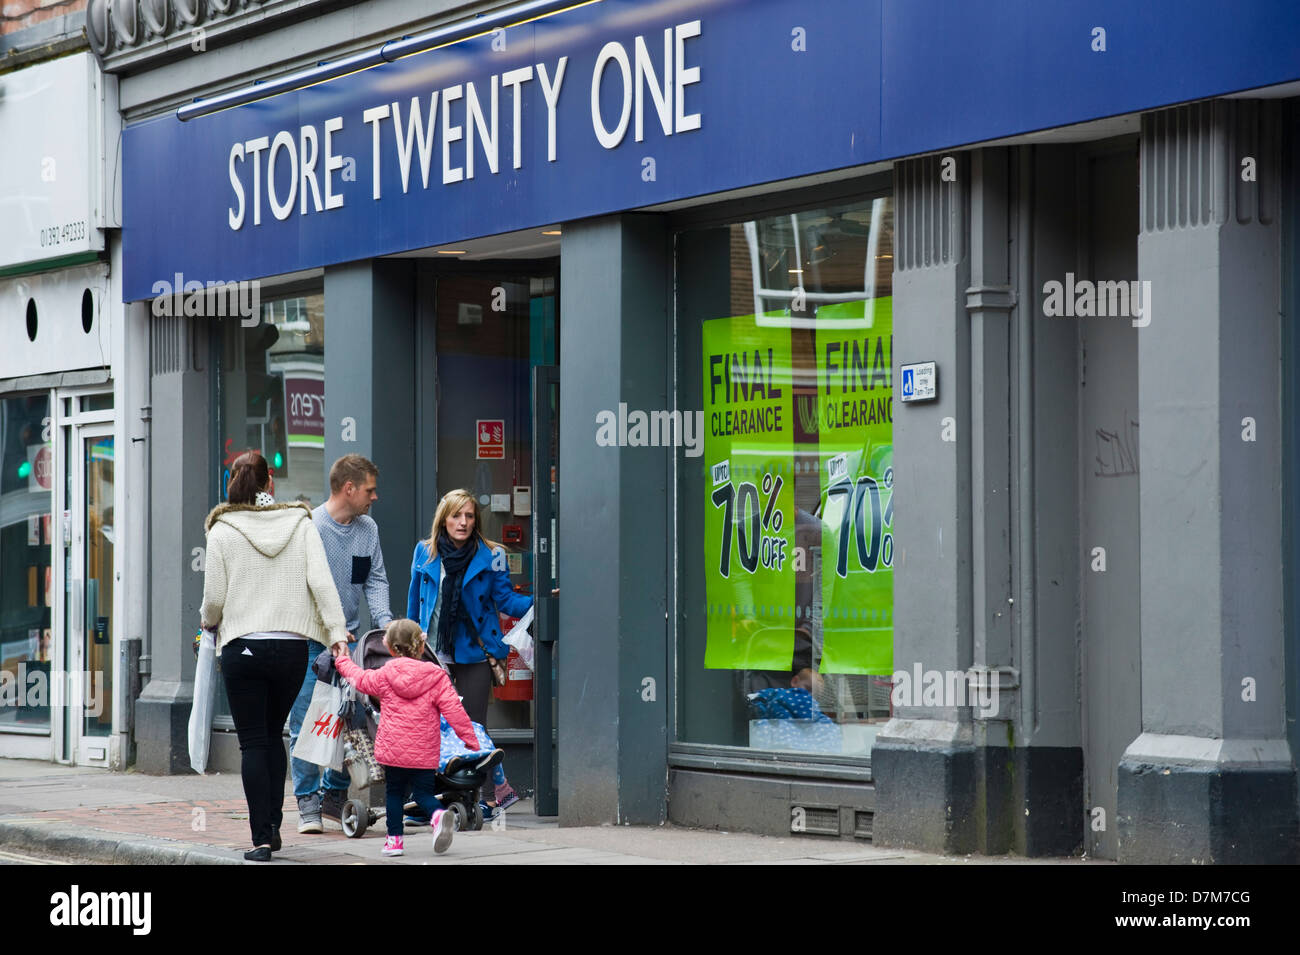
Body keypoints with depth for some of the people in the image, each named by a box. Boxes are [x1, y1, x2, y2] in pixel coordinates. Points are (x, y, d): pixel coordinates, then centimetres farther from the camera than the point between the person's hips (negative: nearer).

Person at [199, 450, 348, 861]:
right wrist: (337, 634, -7)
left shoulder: (223, 531, -3)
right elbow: (321, 583, -7)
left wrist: (209, 624, 19)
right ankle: (273, 823, 14)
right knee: (274, 734, 19)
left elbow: (214, 598, -2)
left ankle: (261, 837, -4)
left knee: (253, 742, 2)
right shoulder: (301, 525, 2)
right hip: (293, 647, 2)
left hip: (242, 646, -2)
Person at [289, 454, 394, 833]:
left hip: (349, 639, 6)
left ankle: (335, 797, 16)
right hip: (310, 640, -5)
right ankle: (308, 804, 1)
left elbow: (375, 580, 12)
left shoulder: (368, 529, 8)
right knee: (306, 724, -5)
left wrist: (384, 619, -5)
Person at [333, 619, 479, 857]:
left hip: (393, 749, 0)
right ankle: (437, 815, -23)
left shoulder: (384, 676, 0)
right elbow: (453, 709, -4)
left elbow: (361, 680, 18)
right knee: (423, 792, 8)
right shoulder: (436, 677, -2)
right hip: (425, 754, 0)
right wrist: (470, 739, 2)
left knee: (394, 792, 13)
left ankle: (395, 838, 12)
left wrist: (343, 661, 36)